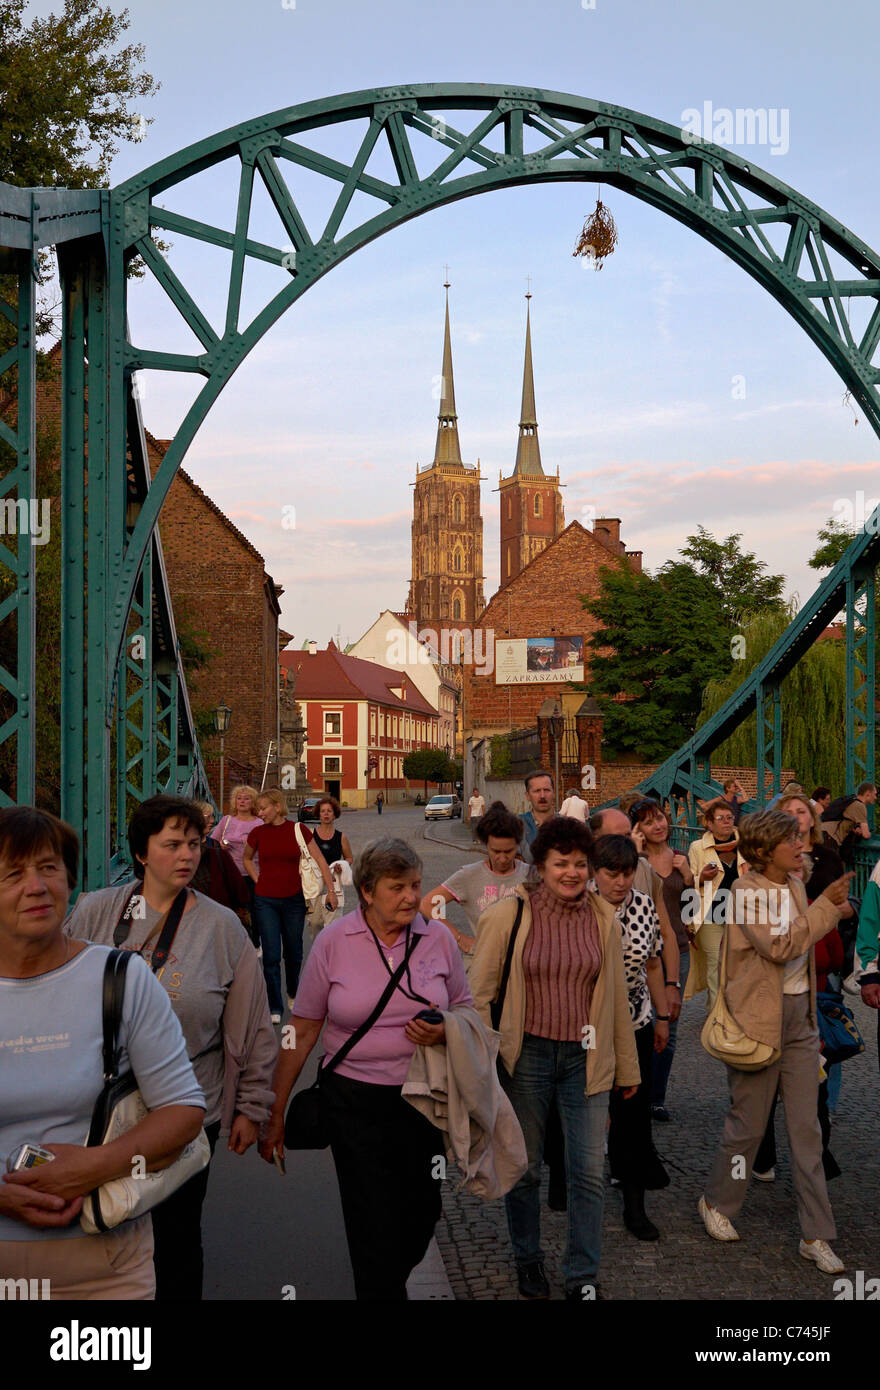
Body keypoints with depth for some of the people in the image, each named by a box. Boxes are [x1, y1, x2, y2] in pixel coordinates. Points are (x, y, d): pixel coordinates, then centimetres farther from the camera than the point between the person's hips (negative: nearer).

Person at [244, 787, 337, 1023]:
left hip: (294, 899, 0)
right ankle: (275, 1008, 6)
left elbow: (319, 860, 2)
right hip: (265, 900, 0)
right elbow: (247, 858, 19)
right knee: (271, 955, -4)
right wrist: (258, 880, 7)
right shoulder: (258, 833, -1)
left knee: (293, 952, 11)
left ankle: (292, 994, 36)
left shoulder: (298, 830, -4)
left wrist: (330, 890, -1)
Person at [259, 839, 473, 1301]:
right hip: (355, 1101, -2)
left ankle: (389, 1283, 42)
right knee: (375, 1225, -3)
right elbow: (302, 1031, -2)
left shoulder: (438, 937, -2)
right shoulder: (333, 941, -7)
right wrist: (275, 1114, 0)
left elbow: (464, 1010, 10)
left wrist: (444, 1032, -13)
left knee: (423, 1212, 13)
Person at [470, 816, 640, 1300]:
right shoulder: (508, 916, -9)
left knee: (589, 1172, 3)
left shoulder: (602, 918, 0)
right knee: (524, 1168, 13)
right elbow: (479, 994, -3)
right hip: (526, 1055, -2)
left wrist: (627, 1065, 12)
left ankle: (582, 1278, 20)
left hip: (585, 1056, 2)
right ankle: (528, 1261, 36)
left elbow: (616, 994, 8)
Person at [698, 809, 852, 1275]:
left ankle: (816, 1235, 13)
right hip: (759, 1019, -6)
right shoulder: (747, 891, -14)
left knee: (806, 1128, 6)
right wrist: (827, 906, -19)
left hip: (799, 1017, 6)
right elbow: (780, 946, -25)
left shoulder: (795, 885, 8)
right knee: (748, 1123, 6)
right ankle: (716, 1203, 30)